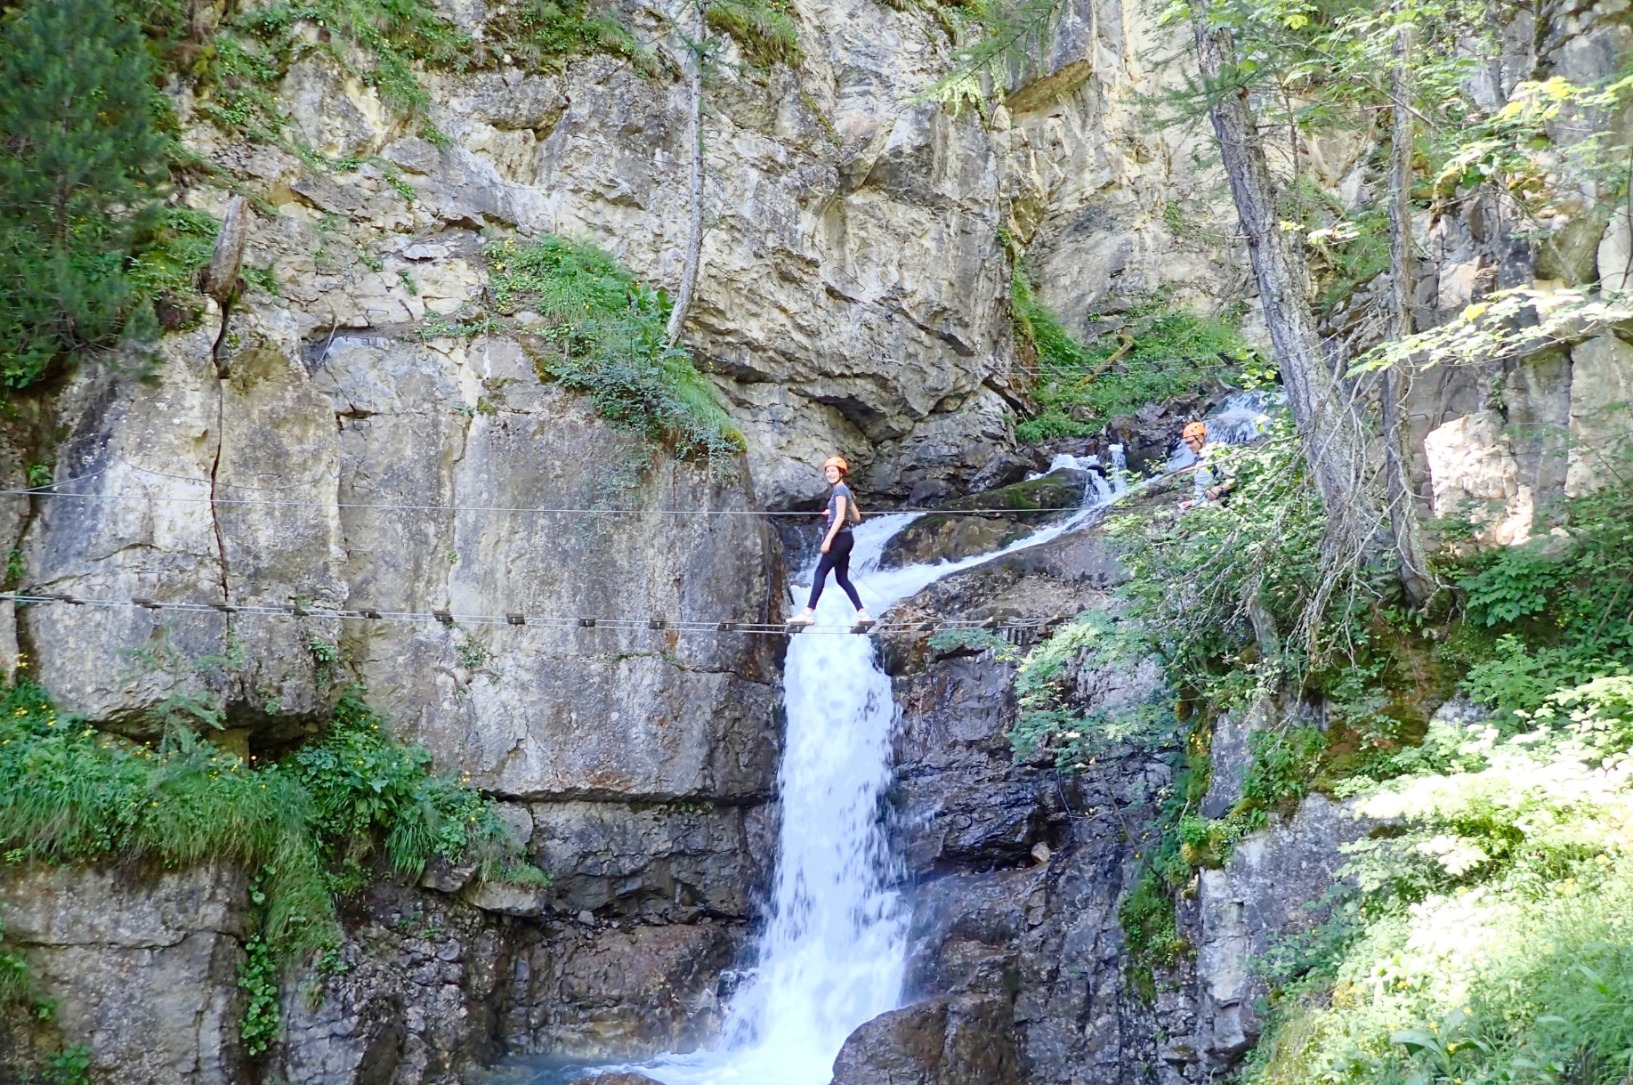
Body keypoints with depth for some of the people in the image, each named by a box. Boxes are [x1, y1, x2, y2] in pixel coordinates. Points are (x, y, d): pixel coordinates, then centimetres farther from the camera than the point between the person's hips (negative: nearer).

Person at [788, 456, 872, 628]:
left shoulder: (839, 489, -10)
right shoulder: (845, 490, 18)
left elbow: (840, 517, -19)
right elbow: (857, 518, 20)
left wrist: (828, 538, -23)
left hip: (839, 537, -10)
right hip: (844, 538, 10)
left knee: (820, 572, -8)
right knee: (842, 578, 9)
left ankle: (809, 613, -9)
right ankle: (863, 614, 4)